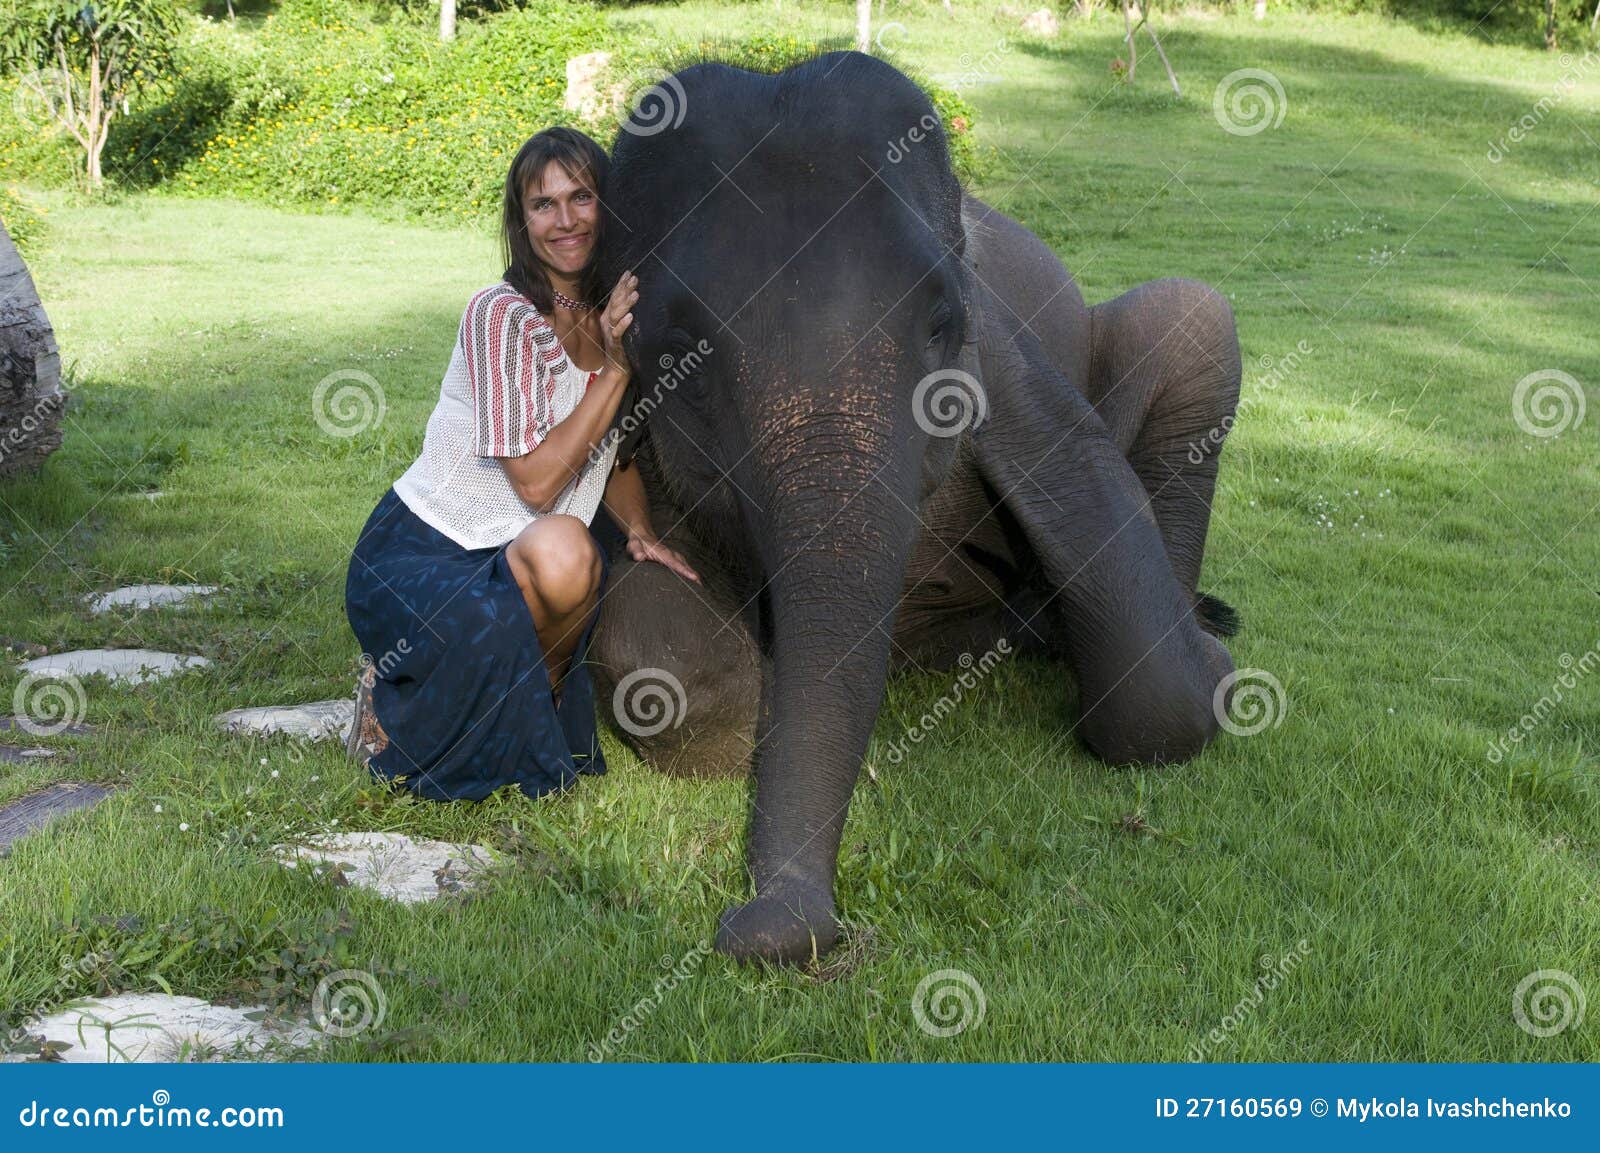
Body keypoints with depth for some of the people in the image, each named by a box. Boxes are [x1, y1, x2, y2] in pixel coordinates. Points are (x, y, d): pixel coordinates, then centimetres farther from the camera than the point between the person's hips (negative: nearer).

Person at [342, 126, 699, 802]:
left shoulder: (612, 321, 5)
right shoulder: (502, 315, -17)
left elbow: (611, 453, 18)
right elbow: (536, 479, -22)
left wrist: (640, 532, -2)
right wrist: (615, 369, -21)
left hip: (506, 564, 7)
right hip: (412, 557, -7)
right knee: (561, 550, -35)